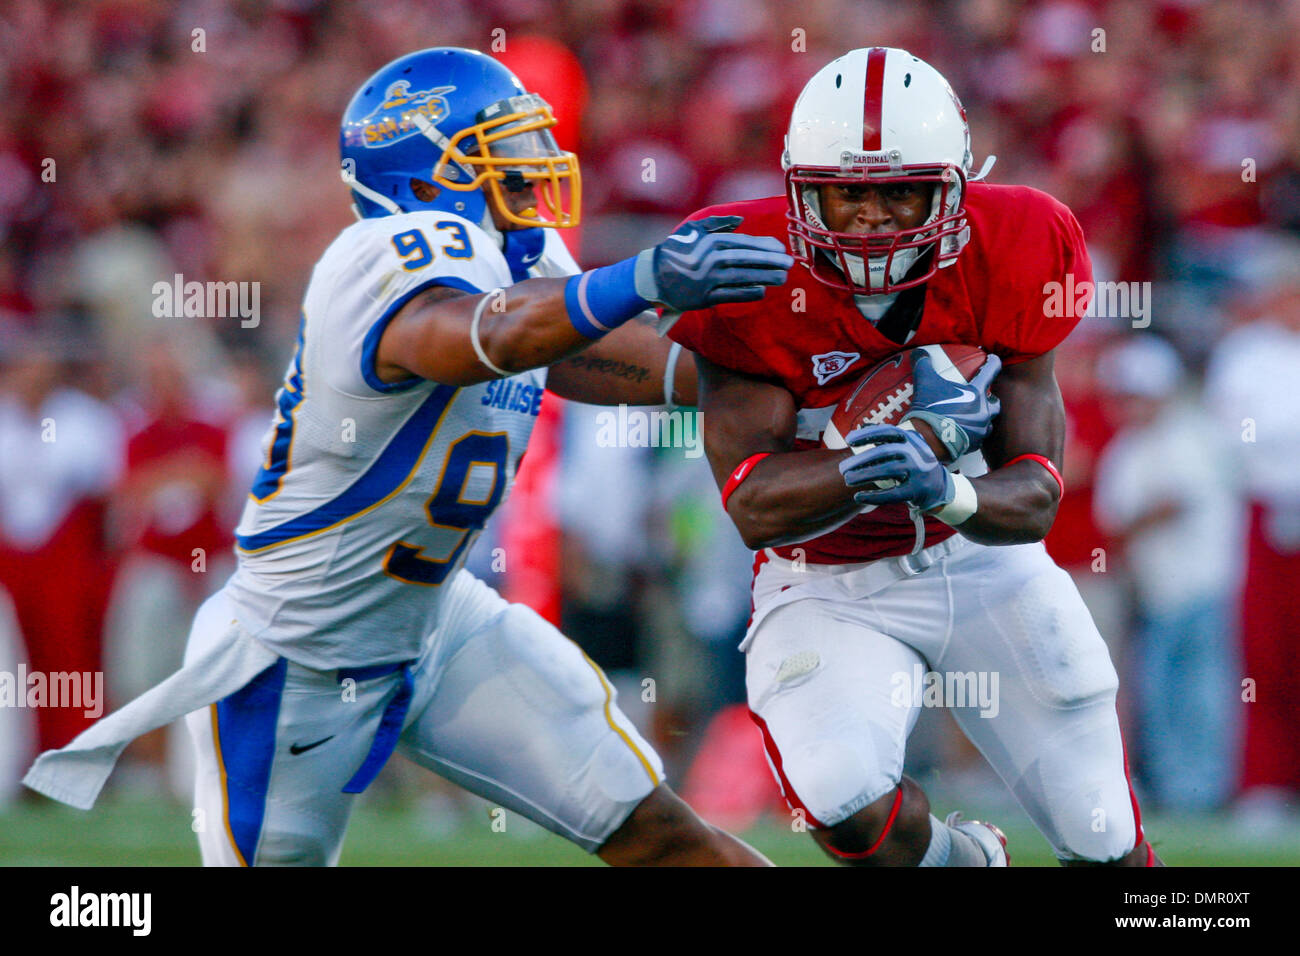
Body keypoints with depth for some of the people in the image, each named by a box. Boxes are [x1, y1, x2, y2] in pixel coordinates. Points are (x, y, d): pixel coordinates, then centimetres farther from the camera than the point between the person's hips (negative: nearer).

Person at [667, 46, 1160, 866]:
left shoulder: (1009, 260, -17)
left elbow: (1034, 499, -17)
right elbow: (754, 508, -28)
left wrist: (947, 492, -42)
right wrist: (920, 439, -41)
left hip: (986, 565, 2)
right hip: (828, 590, -2)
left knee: (1104, 841, 7)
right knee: (842, 799, -29)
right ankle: (964, 860, 6)